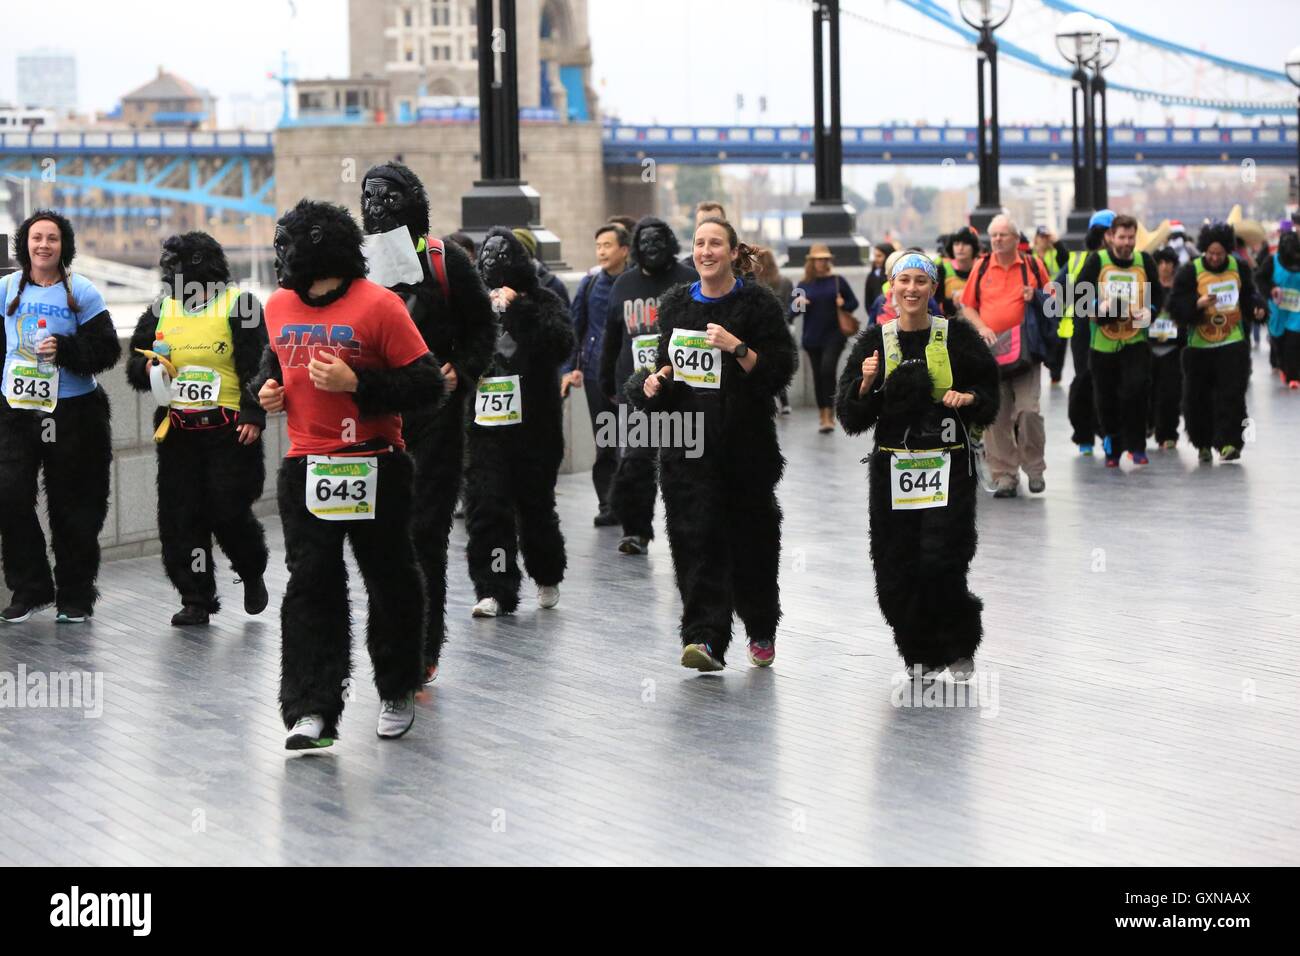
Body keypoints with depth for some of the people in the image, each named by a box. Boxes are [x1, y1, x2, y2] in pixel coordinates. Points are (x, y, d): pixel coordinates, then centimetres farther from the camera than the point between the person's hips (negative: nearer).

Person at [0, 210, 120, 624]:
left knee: (73, 505, 4)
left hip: (72, 411, -2)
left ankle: (75, 596, 16)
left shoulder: (82, 292, -2)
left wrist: (64, 349, -19)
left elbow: (106, 350, -5)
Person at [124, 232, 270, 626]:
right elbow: (135, 359, 20)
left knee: (229, 513, -5)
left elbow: (257, 366, -8)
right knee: (180, 517, 3)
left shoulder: (238, 305, -4)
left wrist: (253, 416, -16)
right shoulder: (161, 309, 12)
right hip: (178, 431, 5)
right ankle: (196, 599, 13)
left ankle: (253, 574, 24)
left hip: (229, 429, -5)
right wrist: (146, 368, -4)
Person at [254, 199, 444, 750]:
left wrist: (356, 384, -21)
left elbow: (428, 387, -13)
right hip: (305, 470, 4)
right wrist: (266, 387, 7)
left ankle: (397, 692, 29)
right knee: (310, 585, -4)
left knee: (390, 581, 9)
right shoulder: (279, 307, 8)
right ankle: (310, 712, -5)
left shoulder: (378, 305, -12)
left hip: (374, 471, -4)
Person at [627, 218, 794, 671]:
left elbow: (780, 371, -7)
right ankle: (706, 638, -11)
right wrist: (654, 379, 4)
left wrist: (737, 347, -20)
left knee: (749, 538, 7)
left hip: (744, 442, -3)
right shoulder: (675, 304, 11)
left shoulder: (758, 304, -3)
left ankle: (762, 629, 28)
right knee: (696, 538, -8)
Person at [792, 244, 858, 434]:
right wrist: (798, 303, -14)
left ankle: (829, 414, -18)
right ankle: (822, 415, 19)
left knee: (827, 368, -20)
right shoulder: (804, 284, 7)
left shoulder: (837, 280, 3)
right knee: (817, 375, 7)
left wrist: (843, 305, -12)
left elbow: (854, 302, 8)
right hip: (812, 337, 3)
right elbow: (792, 310, 8)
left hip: (833, 334, -3)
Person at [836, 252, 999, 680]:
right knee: (898, 568, 1)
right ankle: (921, 653, 20)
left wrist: (968, 397, -12)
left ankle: (960, 647, 13)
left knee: (941, 563, -11)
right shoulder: (875, 341, 6)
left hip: (948, 465, -2)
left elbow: (990, 392, 9)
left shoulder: (958, 336, 1)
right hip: (892, 466, 3)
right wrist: (866, 384, -12)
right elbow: (851, 415, 7)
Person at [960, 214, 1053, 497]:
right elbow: (968, 306, 12)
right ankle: (1004, 475, 7)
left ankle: (1034, 468, 7)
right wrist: (981, 327, -6)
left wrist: (1036, 298, -8)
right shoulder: (981, 267, 8)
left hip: (1025, 349, -2)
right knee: (995, 416, 0)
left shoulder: (1032, 265, 6)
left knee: (1028, 411, -11)